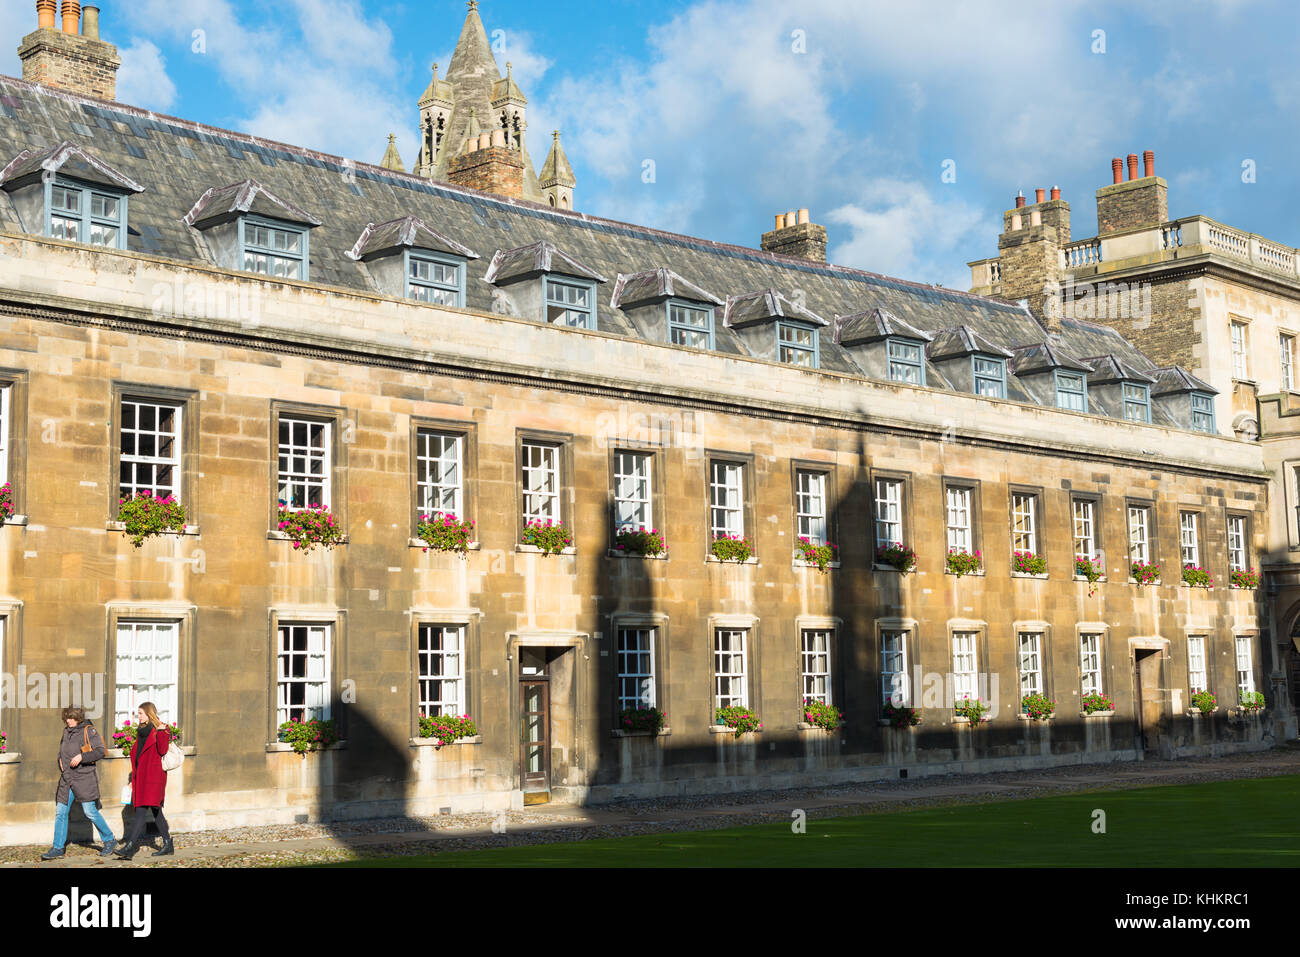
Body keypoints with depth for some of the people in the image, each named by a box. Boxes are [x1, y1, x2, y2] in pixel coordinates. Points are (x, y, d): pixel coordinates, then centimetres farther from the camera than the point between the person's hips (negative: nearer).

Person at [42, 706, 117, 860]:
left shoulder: (89, 731, -7)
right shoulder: (66, 732, 13)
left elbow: (100, 751, -12)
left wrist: (81, 757, -21)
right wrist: (62, 769, 12)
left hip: (84, 778, -7)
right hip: (66, 778, 7)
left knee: (90, 812, -6)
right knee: (60, 812, 3)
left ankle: (109, 840, 10)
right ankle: (57, 848, 9)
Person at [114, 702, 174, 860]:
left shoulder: (161, 730, -5)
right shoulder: (142, 731, 18)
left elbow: (162, 751, -19)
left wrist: (161, 731, -24)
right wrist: (133, 780, 20)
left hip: (153, 776, -9)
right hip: (141, 777, 9)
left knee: (142, 810, -14)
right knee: (155, 811, 11)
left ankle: (130, 847, -21)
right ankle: (168, 845, 18)